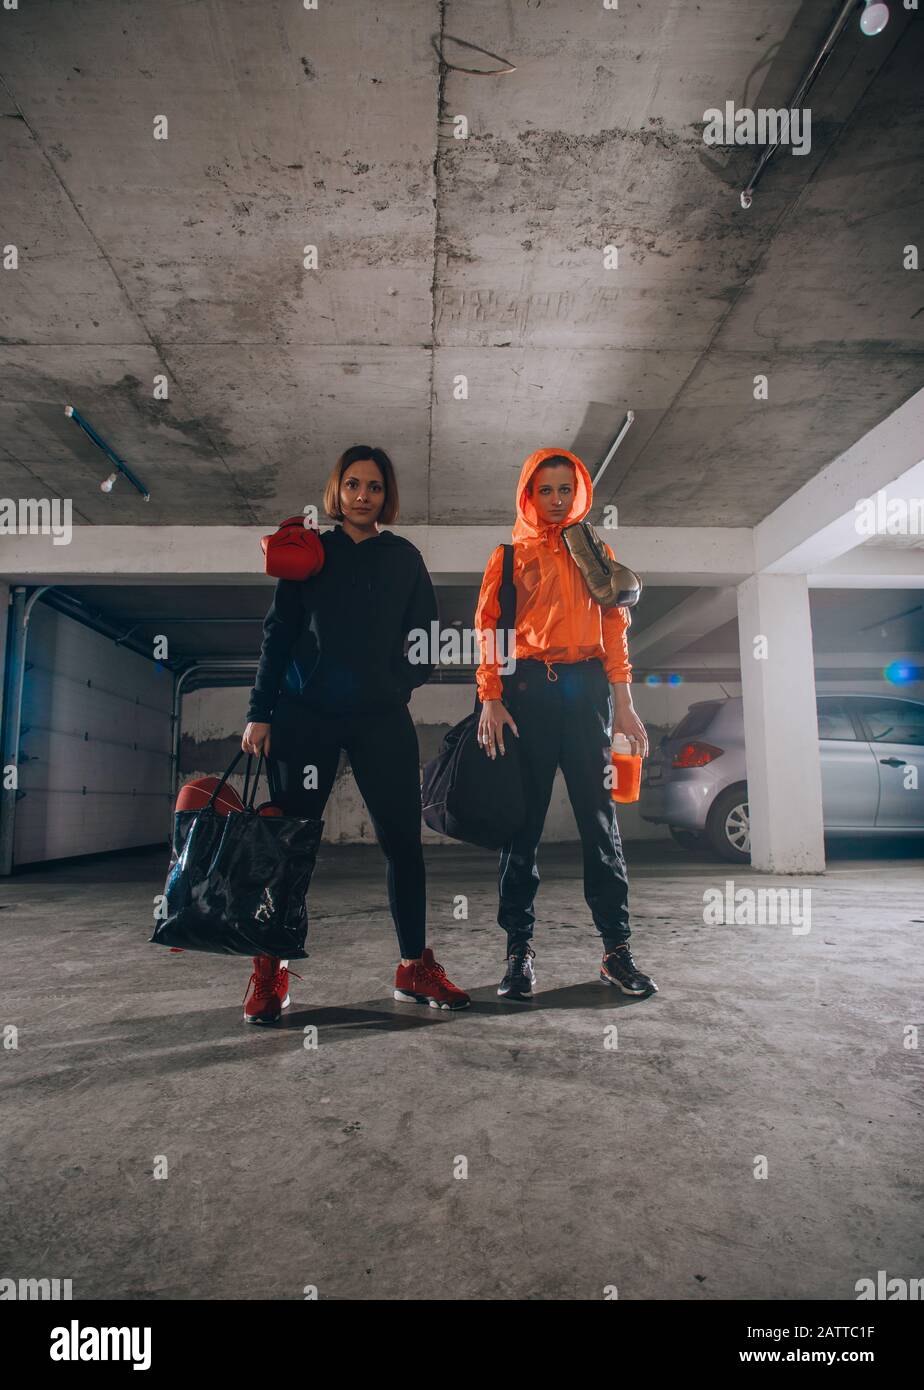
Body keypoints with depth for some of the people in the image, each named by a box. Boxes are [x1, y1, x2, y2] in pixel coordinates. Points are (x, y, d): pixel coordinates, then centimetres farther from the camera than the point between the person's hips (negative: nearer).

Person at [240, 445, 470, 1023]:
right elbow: (277, 634, 5)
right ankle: (271, 970, 14)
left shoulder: (405, 558, 10)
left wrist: (402, 682, -7)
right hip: (305, 715, 0)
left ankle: (416, 966, 14)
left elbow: (425, 636, 11)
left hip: (383, 717, 1)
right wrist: (260, 712, -1)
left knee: (403, 839, 0)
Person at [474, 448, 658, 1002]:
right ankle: (520, 950, 7)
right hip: (527, 689, -1)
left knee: (600, 818, 1)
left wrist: (623, 703, 4)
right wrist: (491, 699, -8)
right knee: (524, 821, 0)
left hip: (587, 688, 1)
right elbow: (488, 628, 5)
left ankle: (617, 949, 8)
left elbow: (615, 625, 13)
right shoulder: (509, 554, 13)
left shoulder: (595, 551, 18)